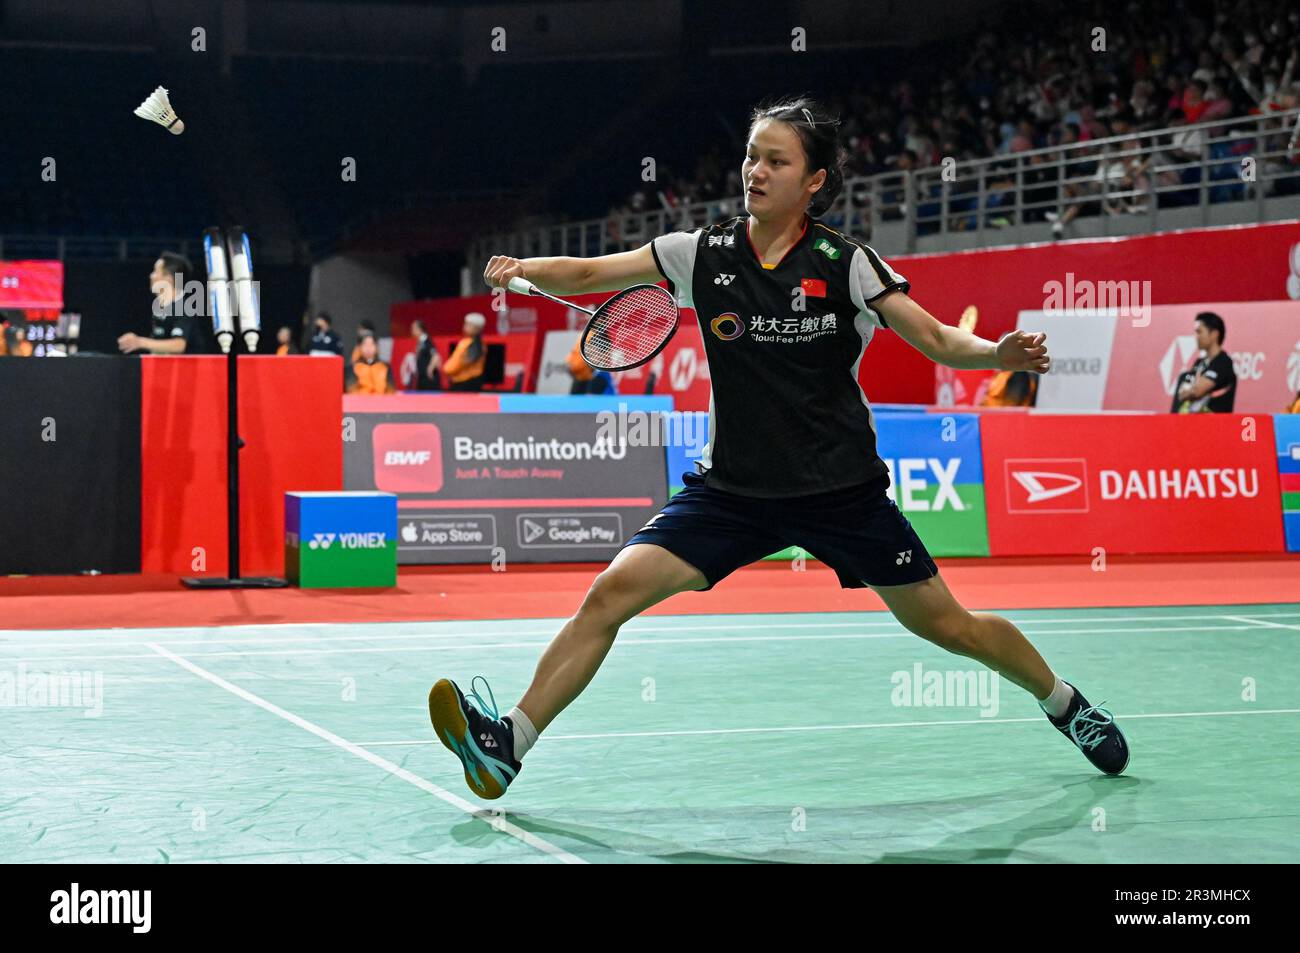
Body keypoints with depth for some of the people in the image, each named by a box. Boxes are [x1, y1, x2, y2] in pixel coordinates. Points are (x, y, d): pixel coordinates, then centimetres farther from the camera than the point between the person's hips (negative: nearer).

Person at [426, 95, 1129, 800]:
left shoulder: (846, 263, -8)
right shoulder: (703, 253, -2)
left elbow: (939, 340, -7)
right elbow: (583, 275, 0)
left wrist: (1000, 353, -27)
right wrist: (523, 269, -20)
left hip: (843, 490, -2)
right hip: (732, 489, 2)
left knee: (947, 625, 6)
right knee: (613, 591, -15)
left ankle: (1062, 701, 33)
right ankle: (508, 745, -11)